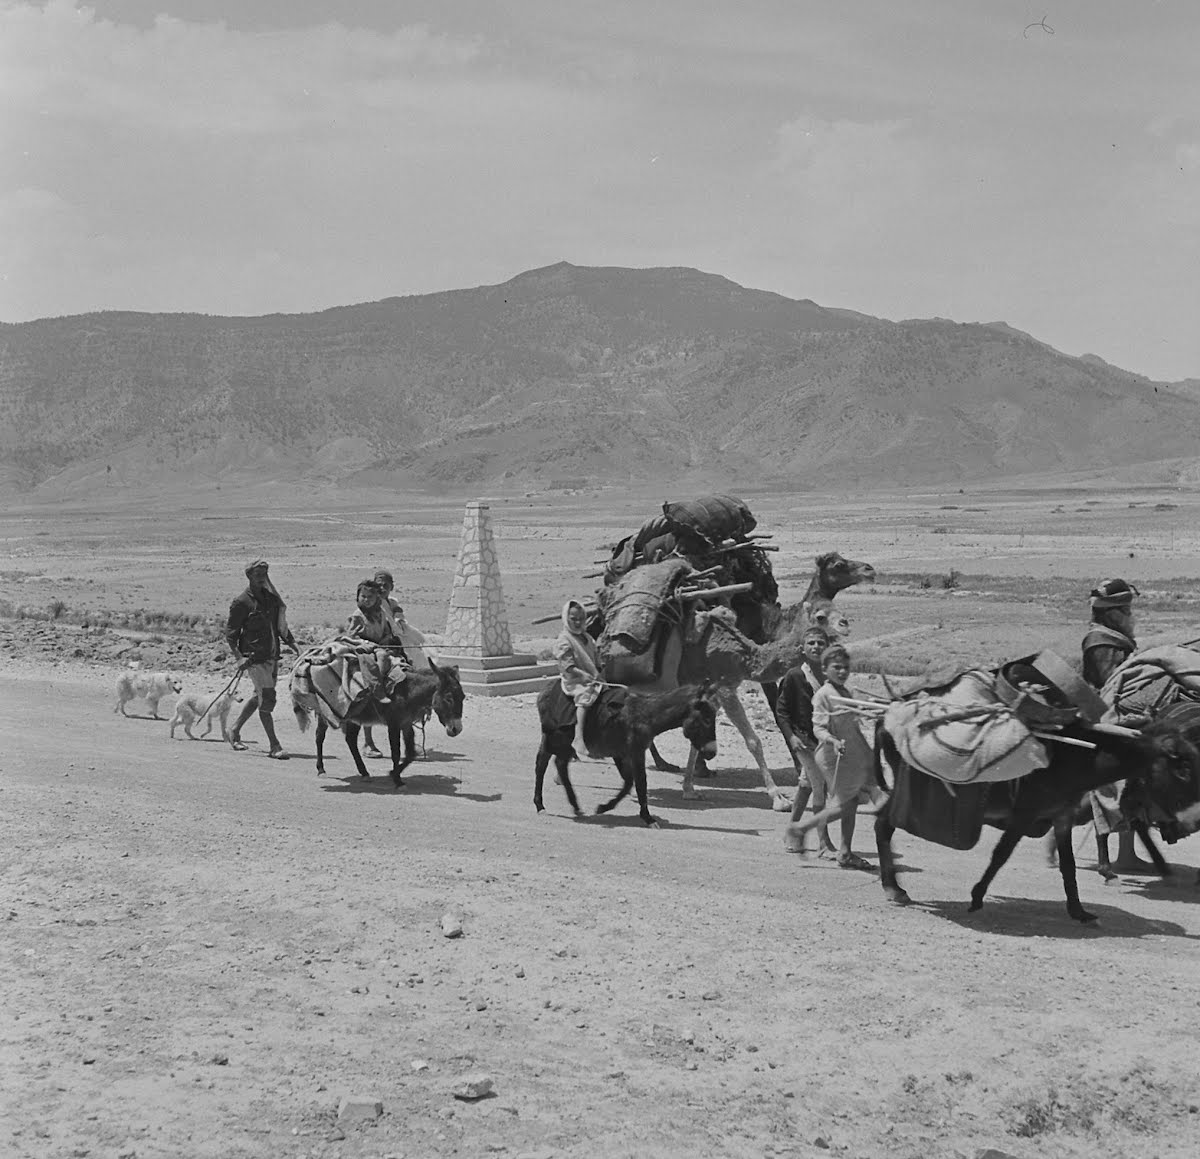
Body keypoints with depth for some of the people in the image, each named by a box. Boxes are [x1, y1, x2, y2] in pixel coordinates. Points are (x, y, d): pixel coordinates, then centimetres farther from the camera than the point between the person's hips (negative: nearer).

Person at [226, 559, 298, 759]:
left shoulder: (271, 598, 11)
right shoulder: (242, 603, -8)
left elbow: (281, 625, 23)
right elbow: (230, 632, -7)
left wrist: (292, 644, 12)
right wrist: (239, 657, -16)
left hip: (272, 656, 7)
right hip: (254, 658, -7)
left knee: (260, 697, 16)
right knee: (267, 699, -11)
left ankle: (235, 732, 34)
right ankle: (275, 746, -9)